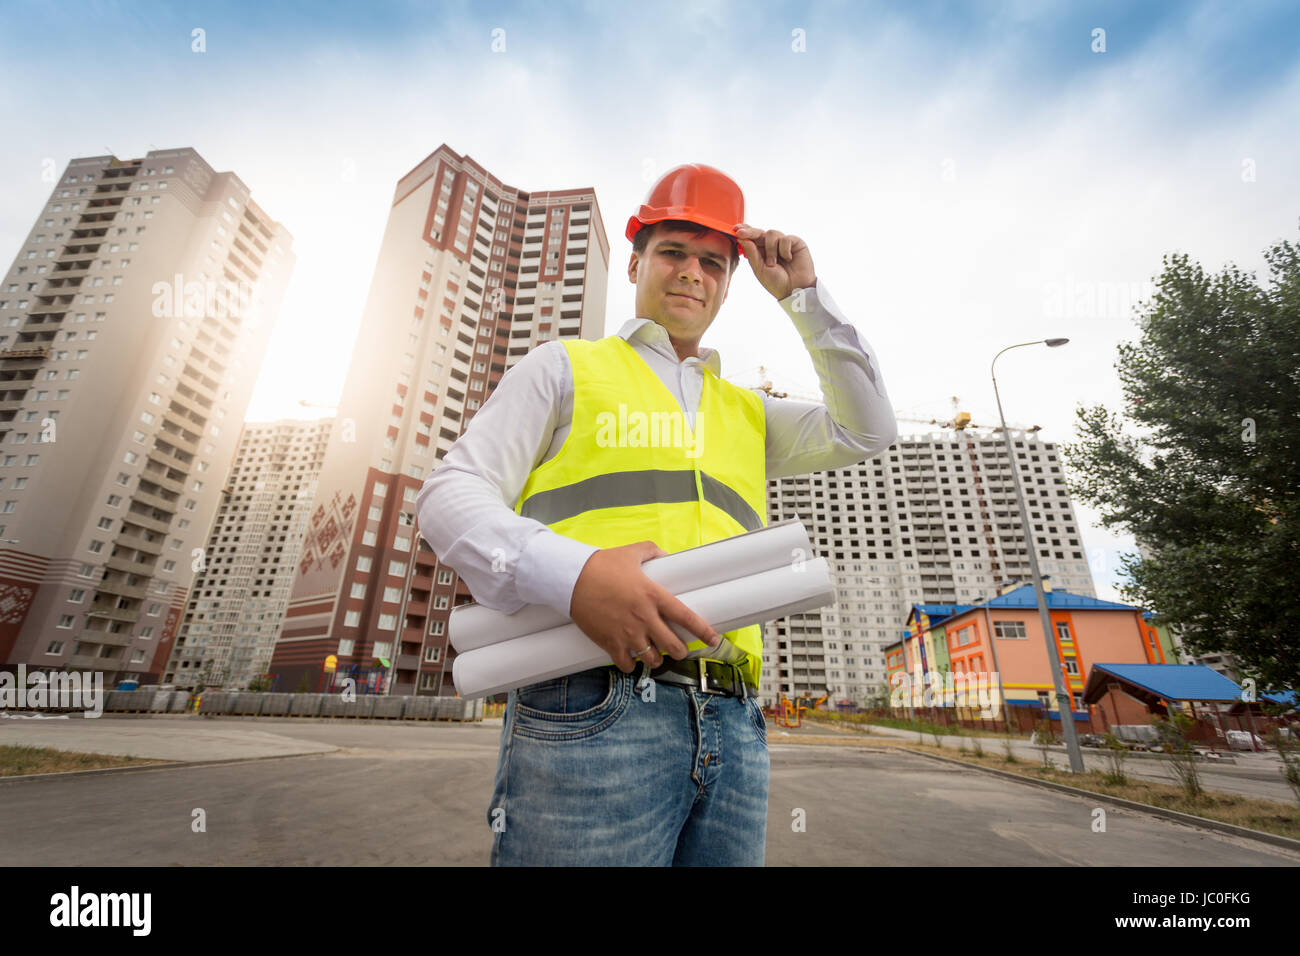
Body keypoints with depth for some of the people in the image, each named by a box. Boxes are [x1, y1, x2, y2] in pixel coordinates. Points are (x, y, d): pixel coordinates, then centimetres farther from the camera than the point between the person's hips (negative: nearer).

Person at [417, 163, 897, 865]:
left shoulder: (745, 411, 24)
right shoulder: (567, 368, 10)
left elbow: (867, 431, 18)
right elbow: (450, 495, 1)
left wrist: (803, 296, 16)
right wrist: (571, 573, -19)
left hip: (734, 726, 5)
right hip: (593, 715, -4)